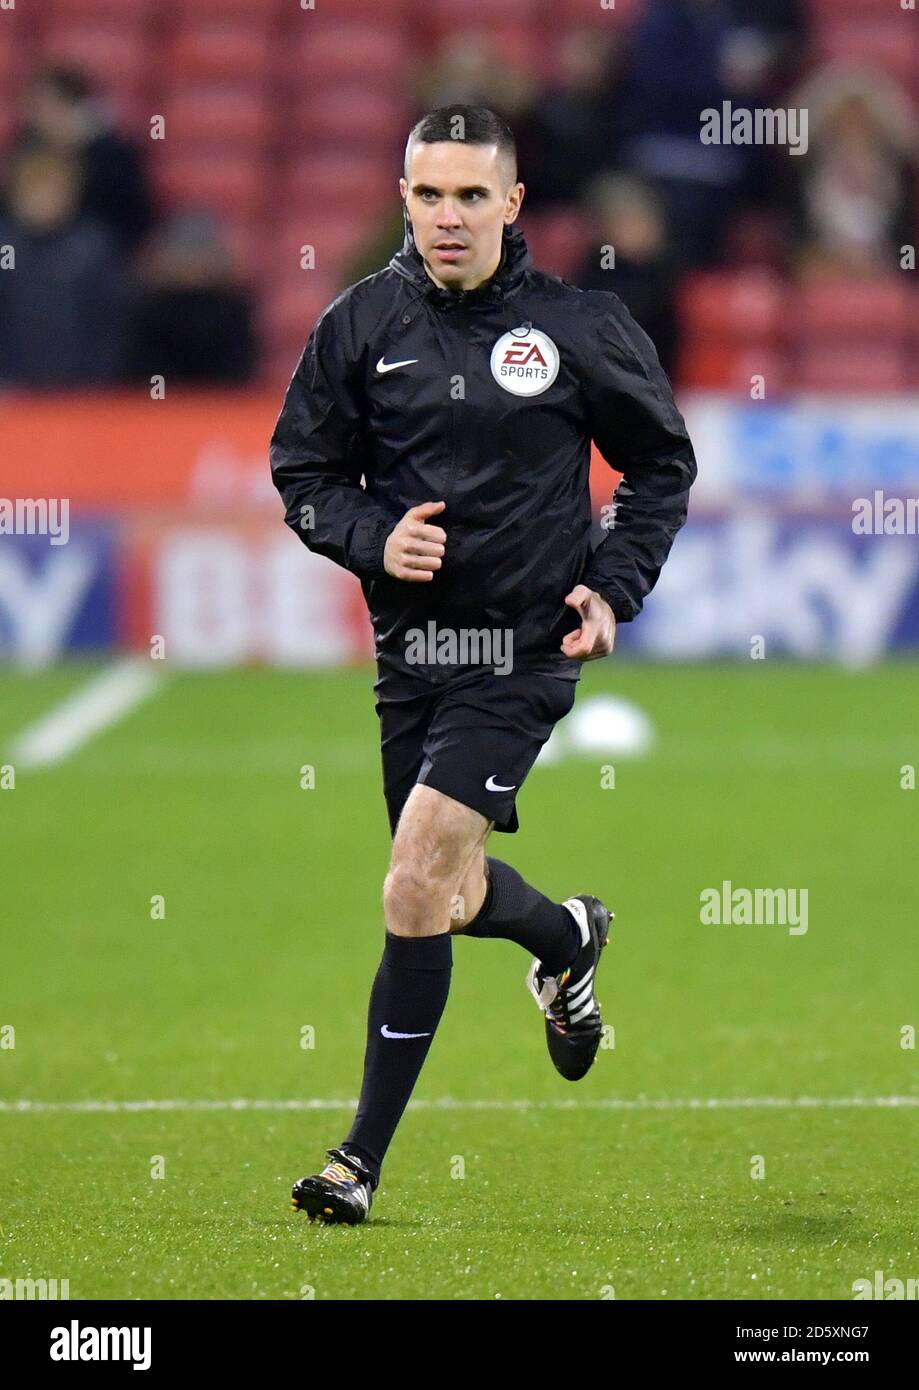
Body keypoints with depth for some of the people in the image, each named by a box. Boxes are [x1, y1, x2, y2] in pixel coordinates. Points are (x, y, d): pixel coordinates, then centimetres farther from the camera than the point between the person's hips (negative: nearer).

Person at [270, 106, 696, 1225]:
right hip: (410, 647, 4)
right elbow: (301, 469, 8)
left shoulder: (579, 327, -5)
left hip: (524, 648, -4)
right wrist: (372, 538, -12)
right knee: (452, 900, 15)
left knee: (415, 889, -16)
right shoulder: (361, 323, 0)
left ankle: (364, 1156, -9)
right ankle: (568, 937, 51)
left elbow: (663, 464, 8)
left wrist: (615, 590, -4)